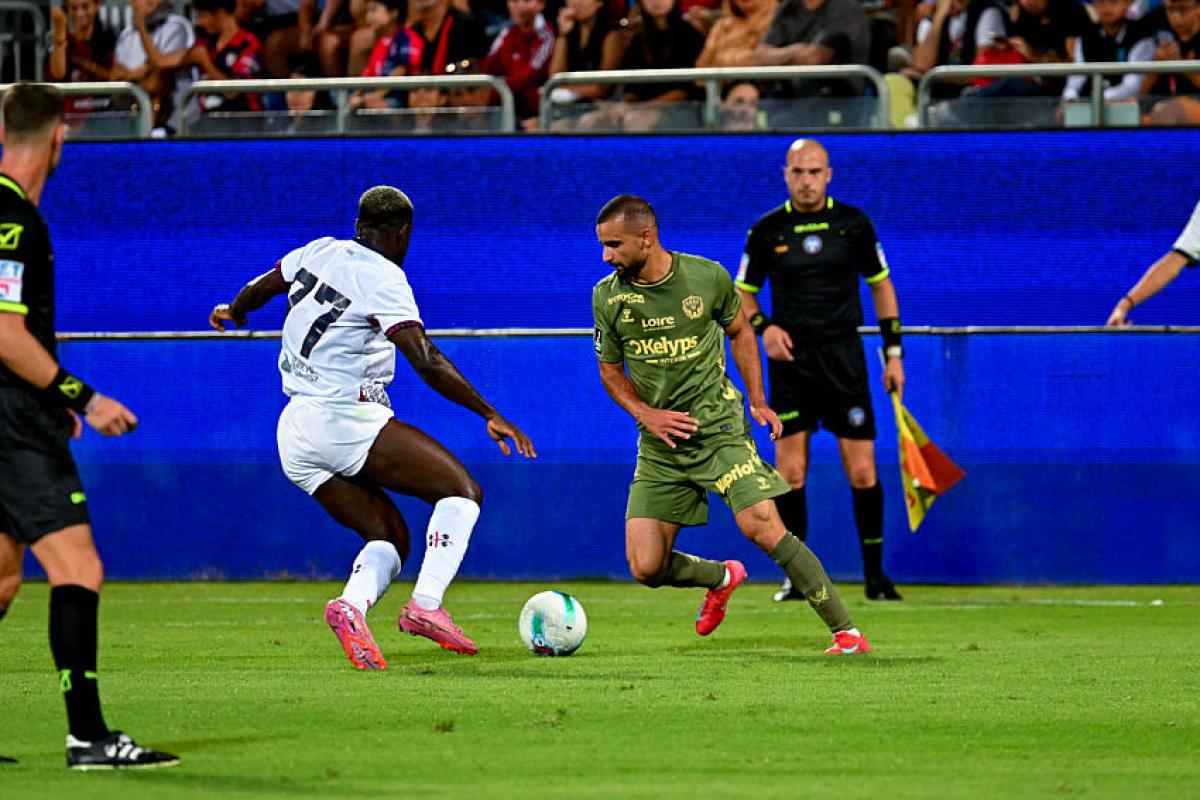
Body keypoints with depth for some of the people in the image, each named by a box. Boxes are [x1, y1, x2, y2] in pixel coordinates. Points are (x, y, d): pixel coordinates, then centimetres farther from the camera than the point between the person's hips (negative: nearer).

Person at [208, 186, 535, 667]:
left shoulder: (320, 252, 11)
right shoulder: (382, 279, -11)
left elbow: (258, 290, 29)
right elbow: (427, 363, -20)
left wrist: (233, 313, 52)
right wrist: (490, 415, -19)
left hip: (294, 436, 8)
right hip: (348, 422, -8)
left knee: (390, 538, 11)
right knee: (463, 491, -5)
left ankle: (352, 605, -19)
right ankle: (426, 605, -22)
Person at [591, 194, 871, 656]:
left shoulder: (707, 278, -6)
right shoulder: (608, 297, -2)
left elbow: (739, 332, 13)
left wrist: (757, 401, 7)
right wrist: (645, 413, -6)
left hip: (719, 428, -3)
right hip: (660, 444, 3)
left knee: (761, 527, -21)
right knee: (646, 568, -5)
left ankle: (845, 631, -12)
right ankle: (721, 579, 30)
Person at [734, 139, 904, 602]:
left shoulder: (853, 224, 2)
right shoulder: (767, 231, 1)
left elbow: (881, 285, 11)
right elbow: (742, 292, 11)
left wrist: (893, 352, 6)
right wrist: (763, 326, -9)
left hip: (843, 356, 0)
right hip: (790, 357, 0)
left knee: (862, 473, -3)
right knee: (790, 473, -4)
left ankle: (875, 576, 8)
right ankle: (797, 577, 6)